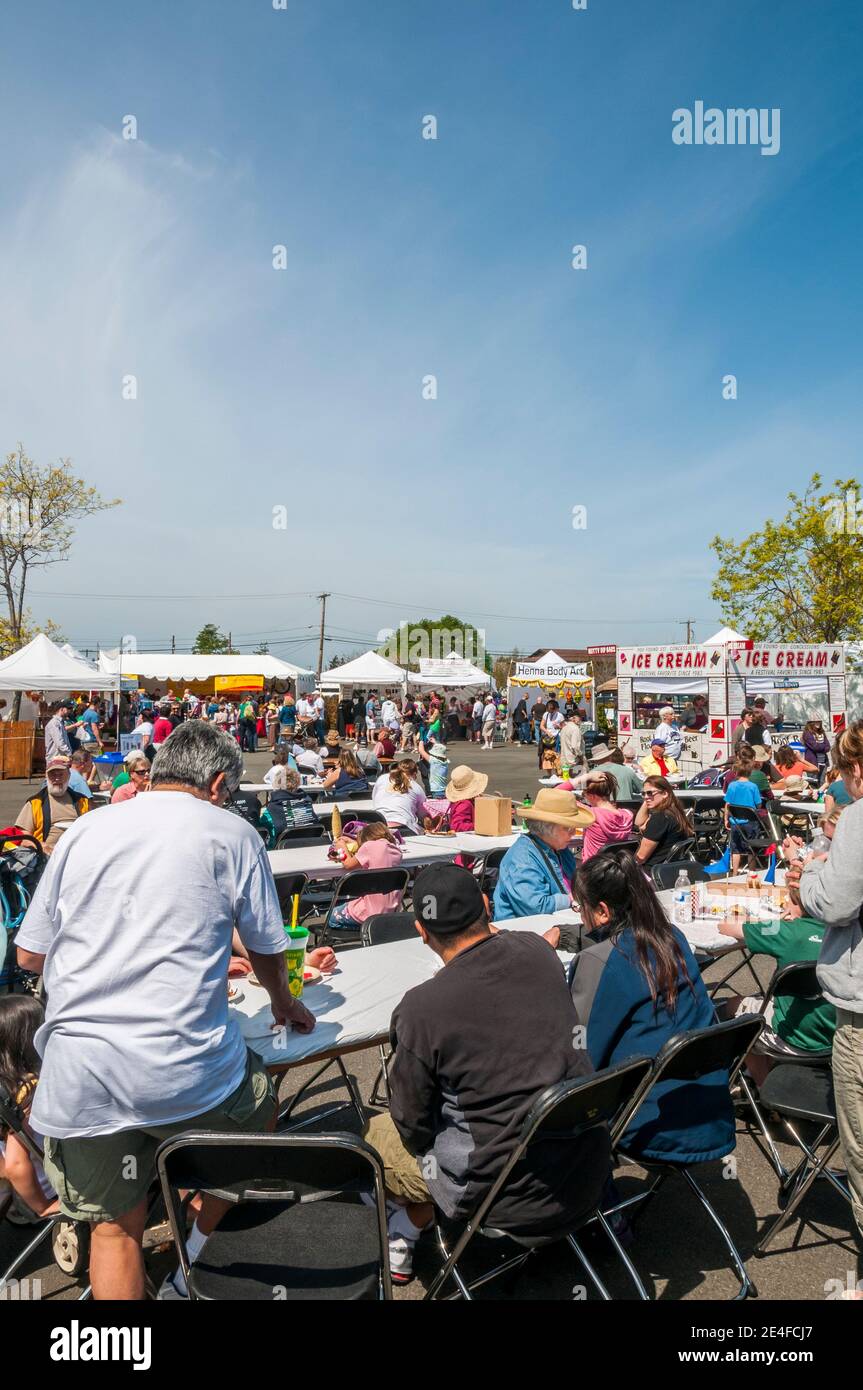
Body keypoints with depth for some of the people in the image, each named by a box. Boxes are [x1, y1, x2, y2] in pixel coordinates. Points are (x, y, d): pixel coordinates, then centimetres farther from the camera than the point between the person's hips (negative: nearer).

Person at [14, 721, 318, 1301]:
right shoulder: (232, 833, 0)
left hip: (77, 1076, 4)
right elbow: (267, 949, 10)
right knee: (260, 1105, 27)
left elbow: (30, 954, 13)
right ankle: (191, 1274, 35)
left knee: (115, 1227, 22)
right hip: (183, 1069, -3)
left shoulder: (84, 831, 8)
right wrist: (283, 1003, 32)